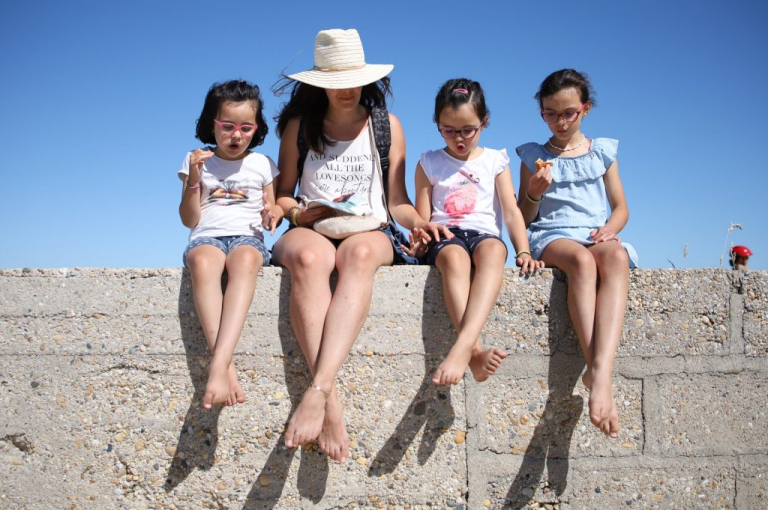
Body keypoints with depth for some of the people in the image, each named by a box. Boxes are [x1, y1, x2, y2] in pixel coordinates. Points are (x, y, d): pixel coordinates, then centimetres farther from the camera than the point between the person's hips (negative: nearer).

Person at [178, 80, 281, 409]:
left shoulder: (261, 164, 17)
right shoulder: (198, 162, 15)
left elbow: (268, 214, 18)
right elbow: (189, 220, 11)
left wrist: (273, 215, -7)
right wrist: (194, 179, -3)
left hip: (247, 236, 0)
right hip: (207, 237, 0)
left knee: (246, 261, -40)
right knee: (202, 262, -39)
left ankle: (218, 363, -51)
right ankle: (227, 365, -45)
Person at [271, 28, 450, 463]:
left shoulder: (387, 125, 14)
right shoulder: (299, 126, 14)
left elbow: (397, 201, 12)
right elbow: (283, 194, 15)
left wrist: (417, 221, -10)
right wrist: (299, 213, -8)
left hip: (370, 232, 0)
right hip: (312, 230, 0)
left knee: (360, 252, -40)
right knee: (310, 256, -40)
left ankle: (318, 390, -50)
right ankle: (331, 400, -45)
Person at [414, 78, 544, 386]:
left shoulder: (495, 161, 16)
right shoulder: (429, 163, 14)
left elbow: (510, 211, 6)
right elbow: (422, 218, 10)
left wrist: (523, 252, -9)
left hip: (484, 233, 0)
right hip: (444, 236, 0)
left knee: (494, 250, -39)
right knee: (454, 256, -39)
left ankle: (463, 346, -54)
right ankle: (476, 352, -51)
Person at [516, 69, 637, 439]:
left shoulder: (602, 151, 18)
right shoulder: (534, 156, 14)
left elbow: (621, 207, 17)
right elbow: (524, 217, 14)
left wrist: (610, 227, -6)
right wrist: (535, 193, -7)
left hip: (596, 236, 2)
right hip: (551, 236, -1)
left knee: (616, 256, -37)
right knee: (581, 258, -39)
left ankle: (601, 370, -49)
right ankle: (597, 369, -43)